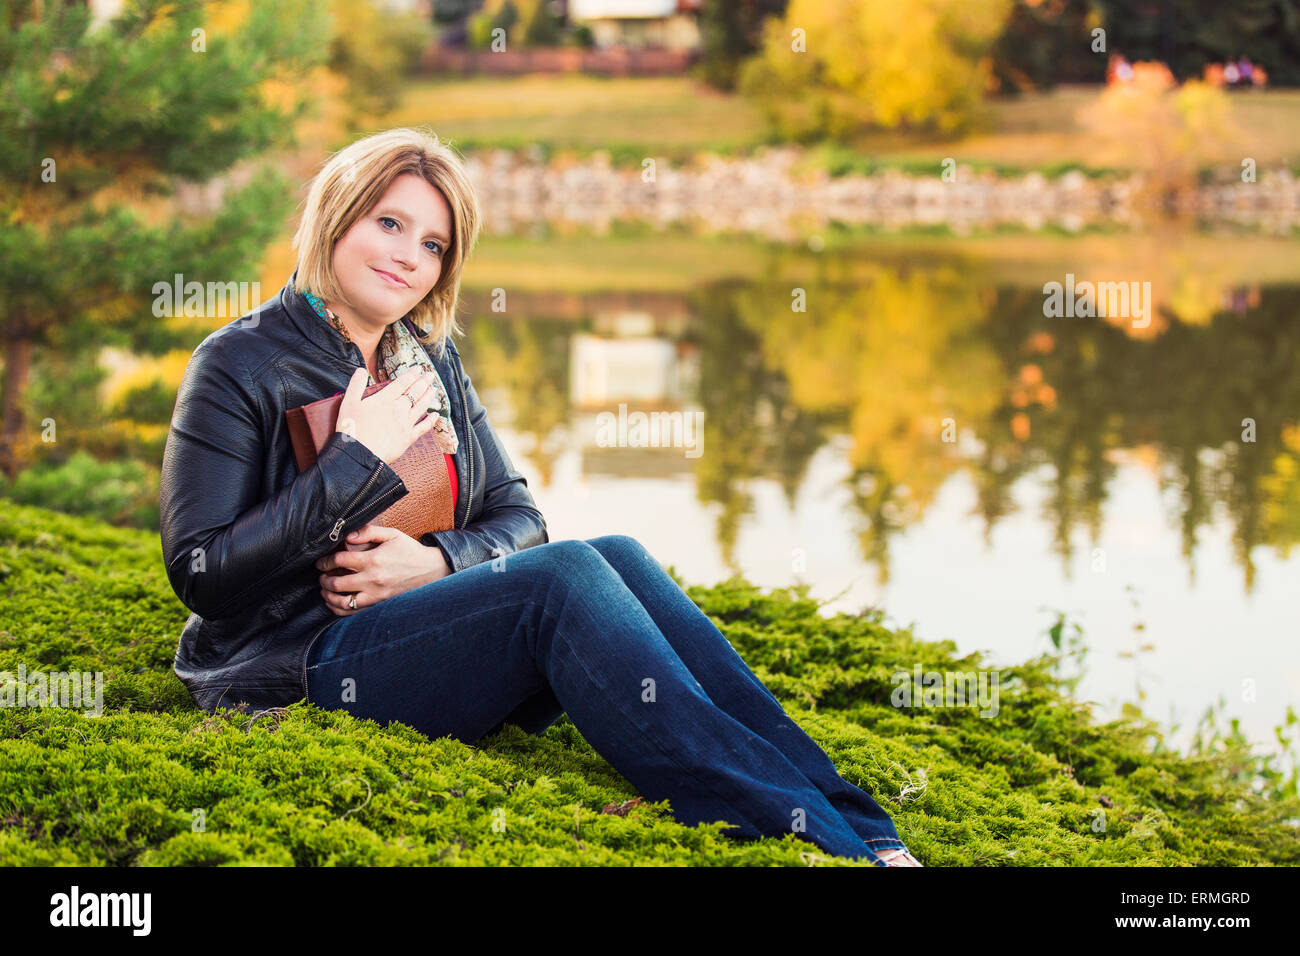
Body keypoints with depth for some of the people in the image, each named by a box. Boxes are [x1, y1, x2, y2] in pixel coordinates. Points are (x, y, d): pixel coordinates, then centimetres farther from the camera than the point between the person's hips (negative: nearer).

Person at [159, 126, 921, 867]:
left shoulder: (431, 360, 16)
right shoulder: (242, 365, -3)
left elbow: (519, 516, 12)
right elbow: (200, 574, -11)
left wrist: (439, 561, -11)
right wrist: (357, 463, -15)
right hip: (296, 668, -6)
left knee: (618, 557, -21)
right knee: (565, 574, -29)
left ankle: (859, 828, -30)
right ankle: (817, 840, -39)